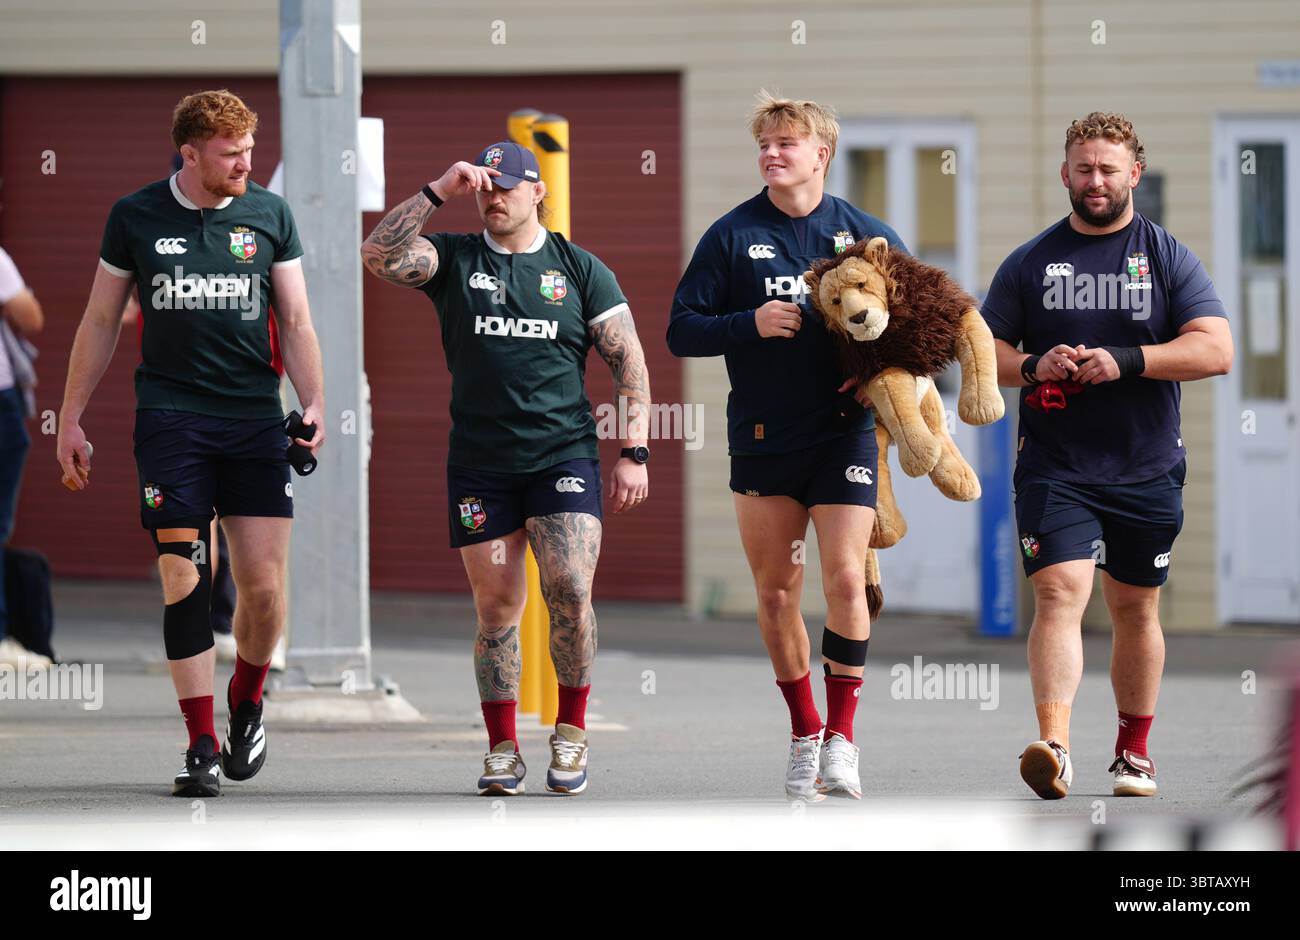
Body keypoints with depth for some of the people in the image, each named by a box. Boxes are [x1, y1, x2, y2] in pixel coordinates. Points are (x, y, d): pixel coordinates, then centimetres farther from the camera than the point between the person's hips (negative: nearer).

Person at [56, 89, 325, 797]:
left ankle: (246, 700, 24)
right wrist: (71, 418, 10)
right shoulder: (136, 218, 4)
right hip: (169, 415, -1)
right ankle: (201, 746, -3)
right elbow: (100, 321, 12)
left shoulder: (269, 215, 7)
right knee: (184, 582, -8)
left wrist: (314, 405, -1)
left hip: (255, 418, 1)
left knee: (264, 585, -5)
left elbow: (295, 321, 11)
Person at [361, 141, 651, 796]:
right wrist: (437, 192, -15)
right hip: (479, 464, 1)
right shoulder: (454, 261, 8)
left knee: (570, 594, -14)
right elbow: (378, 257, -9)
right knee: (496, 609, 1)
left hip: (563, 455, -1)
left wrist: (633, 452, 1)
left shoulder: (580, 269, 8)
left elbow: (629, 361, 8)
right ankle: (502, 749, 11)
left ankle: (571, 734, 3)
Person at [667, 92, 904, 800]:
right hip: (762, 438, 1)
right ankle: (804, 736, 20)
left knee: (845, 578, -14)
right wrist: (750, 323, -15)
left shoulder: (865, 234, 2)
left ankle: (841, 736, -4)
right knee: (776, 591, 6)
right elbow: (682, 332, 1)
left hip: (843, 432, -1)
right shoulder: (731, 235, 2)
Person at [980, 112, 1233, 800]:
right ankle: (1054, 748, -29)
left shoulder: (1169, 259, 3)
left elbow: (1215, 350, -7)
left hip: (1147, 470, 1)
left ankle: (1134, 751, 24)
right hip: (1054, 468, -1)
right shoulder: (1029, 263, 7)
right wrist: (1032, 367, -13)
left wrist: (1123, 360, -18)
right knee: (1058, 594, -17)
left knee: (1135, 609, 11)